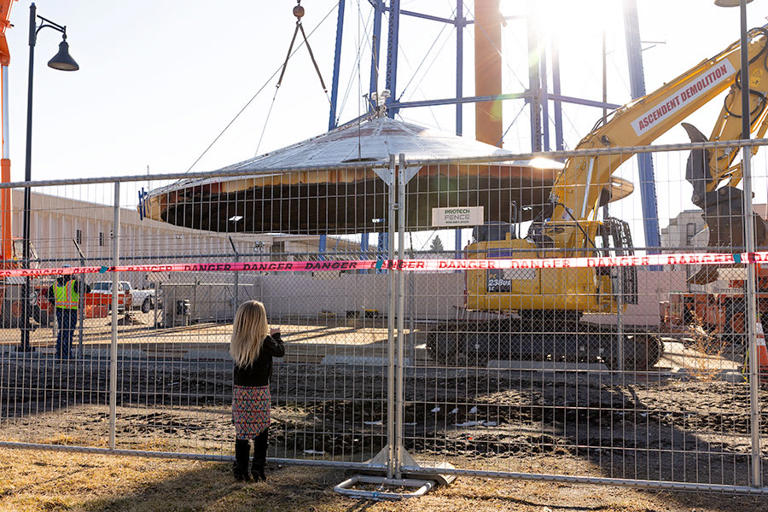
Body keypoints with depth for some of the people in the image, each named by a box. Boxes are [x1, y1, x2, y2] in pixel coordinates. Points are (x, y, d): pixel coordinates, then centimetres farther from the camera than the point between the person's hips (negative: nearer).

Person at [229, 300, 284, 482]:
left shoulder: (236, 342, -1)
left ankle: (240, 470, 13)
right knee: (261, 432, 10)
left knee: (241, 432, 10)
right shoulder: (265, 342, -13)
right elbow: (280, 351, 4)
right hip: (259, 391, -3)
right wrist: (276, 335, 20)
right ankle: (258, 469, 10)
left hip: (239, 391, 4)